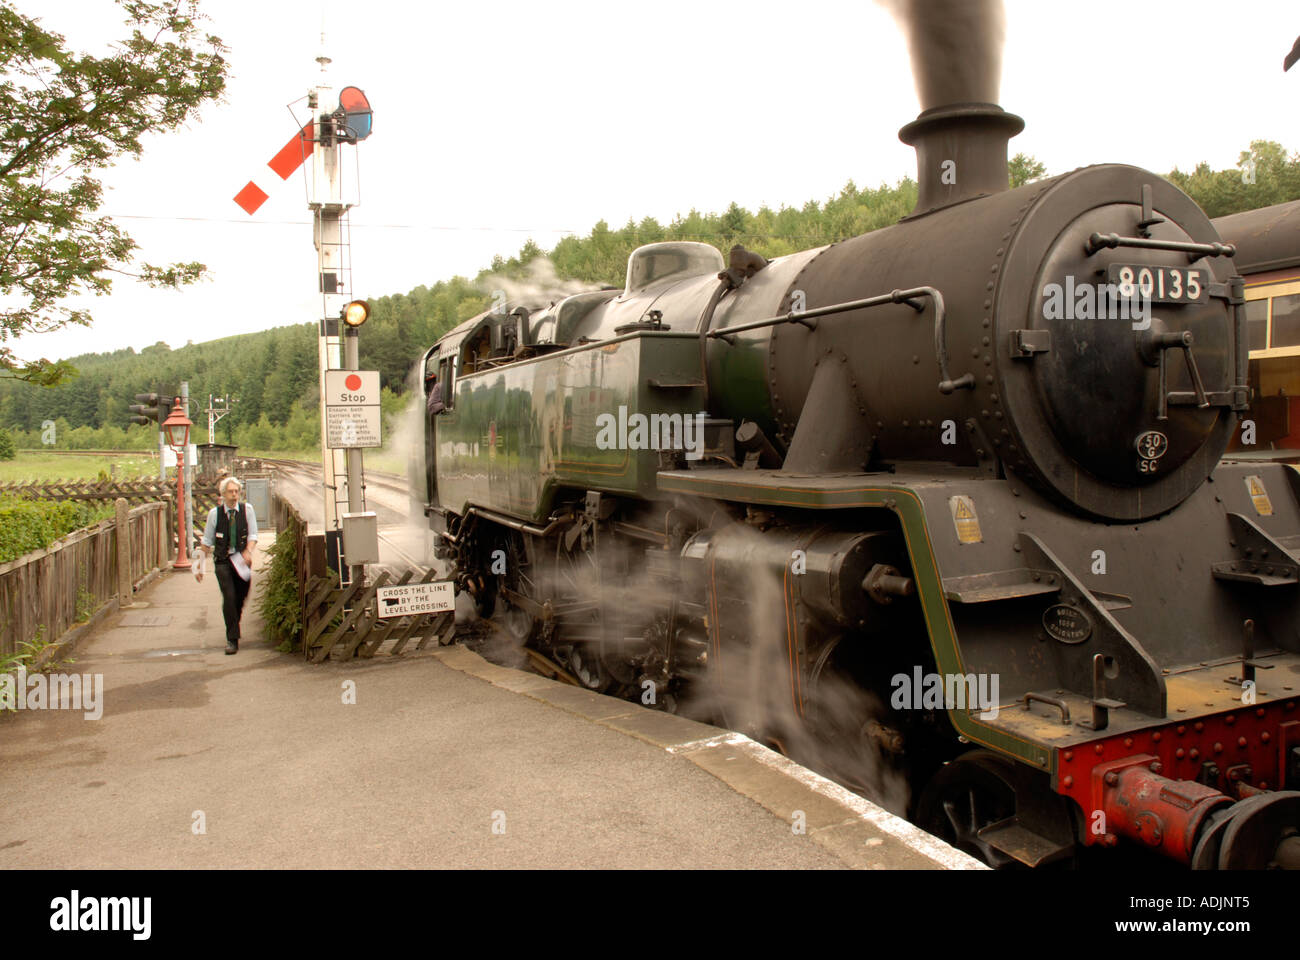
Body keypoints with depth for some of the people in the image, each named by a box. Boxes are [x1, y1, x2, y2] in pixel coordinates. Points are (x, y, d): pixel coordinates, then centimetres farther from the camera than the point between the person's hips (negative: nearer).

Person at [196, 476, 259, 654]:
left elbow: (253, 535, -3)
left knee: (240, 599, 7)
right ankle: (232, 639, -10)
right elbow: (206, 541, 7)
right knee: (229, 597, -15)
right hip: (222, 561, -1)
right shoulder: (215, 513, 0)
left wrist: (248, 551, -23)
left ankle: (233, 629, 36)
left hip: (242, 561, 1)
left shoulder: (247, 509, -1)